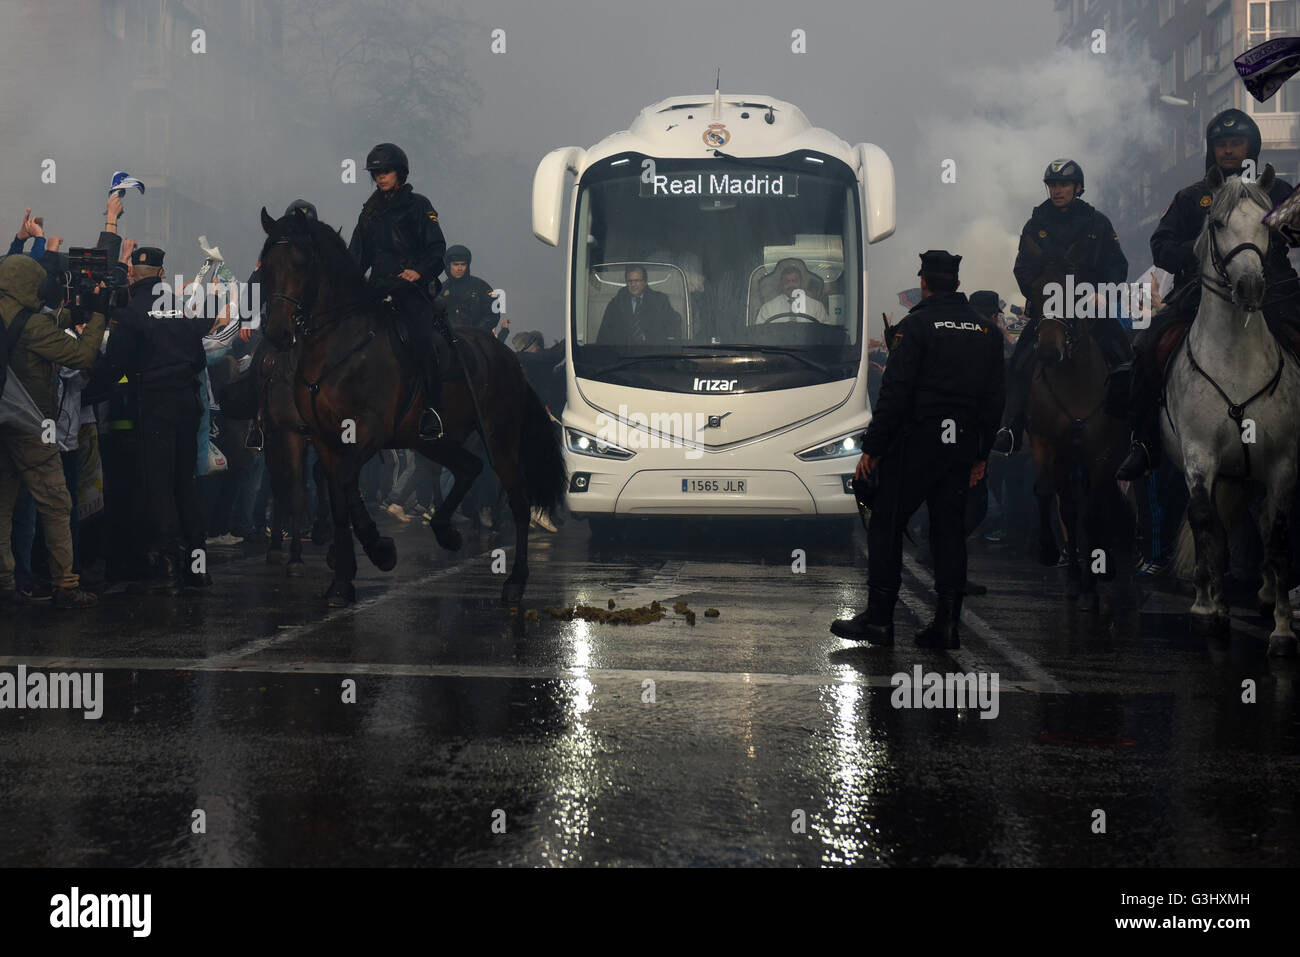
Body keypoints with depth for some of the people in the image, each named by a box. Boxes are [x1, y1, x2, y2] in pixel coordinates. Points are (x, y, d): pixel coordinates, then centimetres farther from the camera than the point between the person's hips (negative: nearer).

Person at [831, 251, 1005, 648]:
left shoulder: (916, 325, -8)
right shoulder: (986, 330, 10)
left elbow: (895, 392, -13)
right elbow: (994, 400, 13)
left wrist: (872, 447, -9)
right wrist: (980, 454, 19)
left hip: (915, 443, -5)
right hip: (961, 447, 5)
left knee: (886, 526, 2)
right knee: (950, 530, 8)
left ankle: (879, 619, 1)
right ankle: (946, 623, 5)